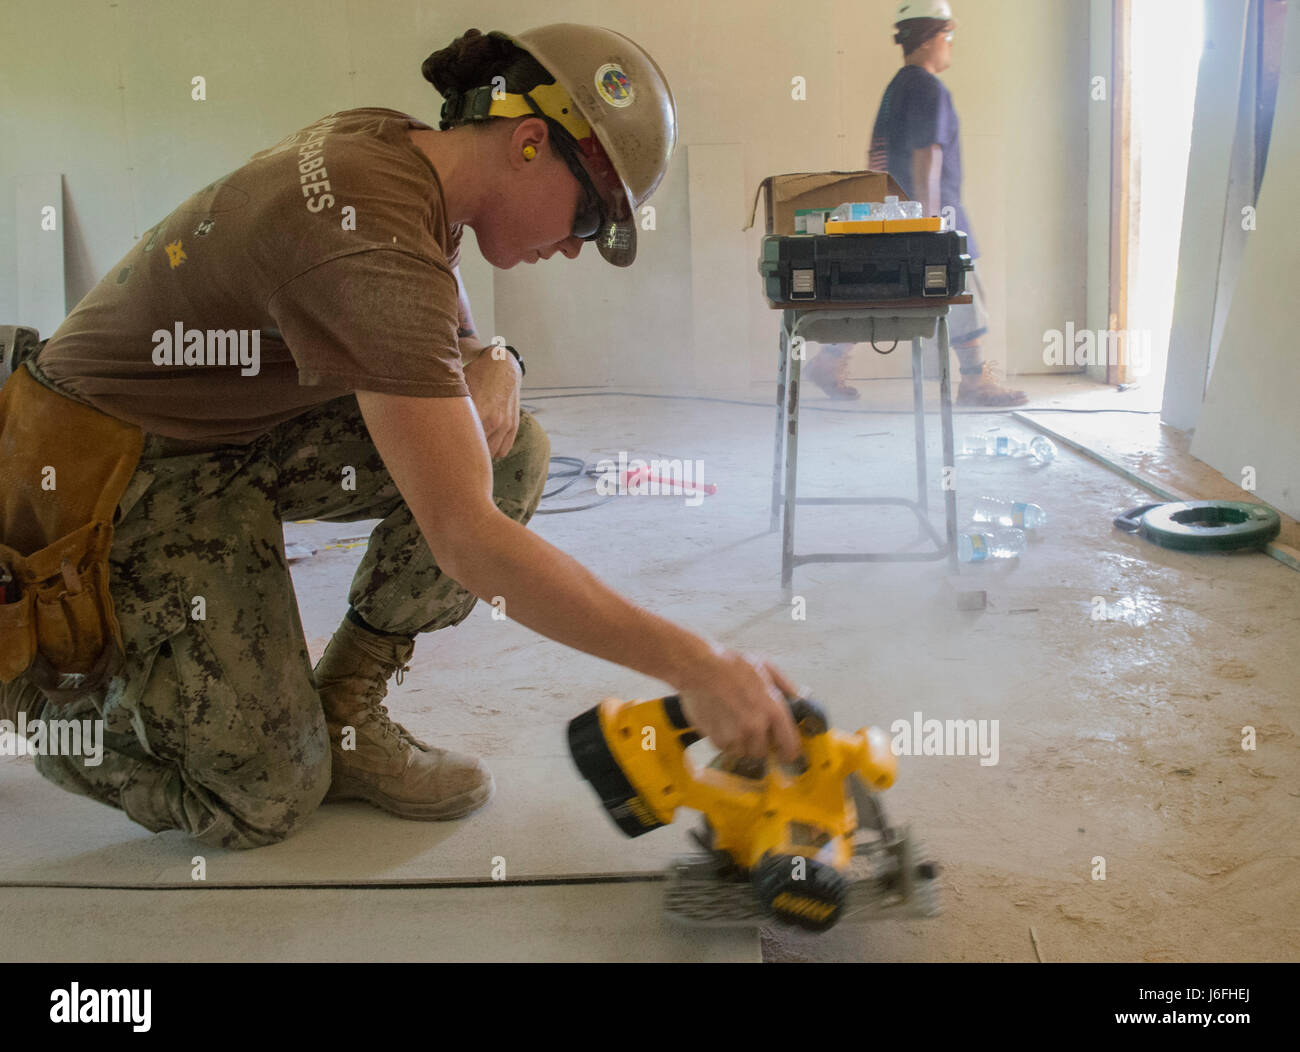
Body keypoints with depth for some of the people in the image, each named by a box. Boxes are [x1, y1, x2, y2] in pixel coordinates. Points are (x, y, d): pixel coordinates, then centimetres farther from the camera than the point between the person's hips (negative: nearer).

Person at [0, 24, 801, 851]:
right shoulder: (376, 242, -32)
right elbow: (463, 536, -37)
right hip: (127, 478, -9)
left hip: (242, 432, 9)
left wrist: (493, 369, -12)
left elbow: (458, 341, 15)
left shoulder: (395, 149, -2)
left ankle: (344, 716, 3)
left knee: (511, 453, -9)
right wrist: (692, 664, -35)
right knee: (265, 797, -10)